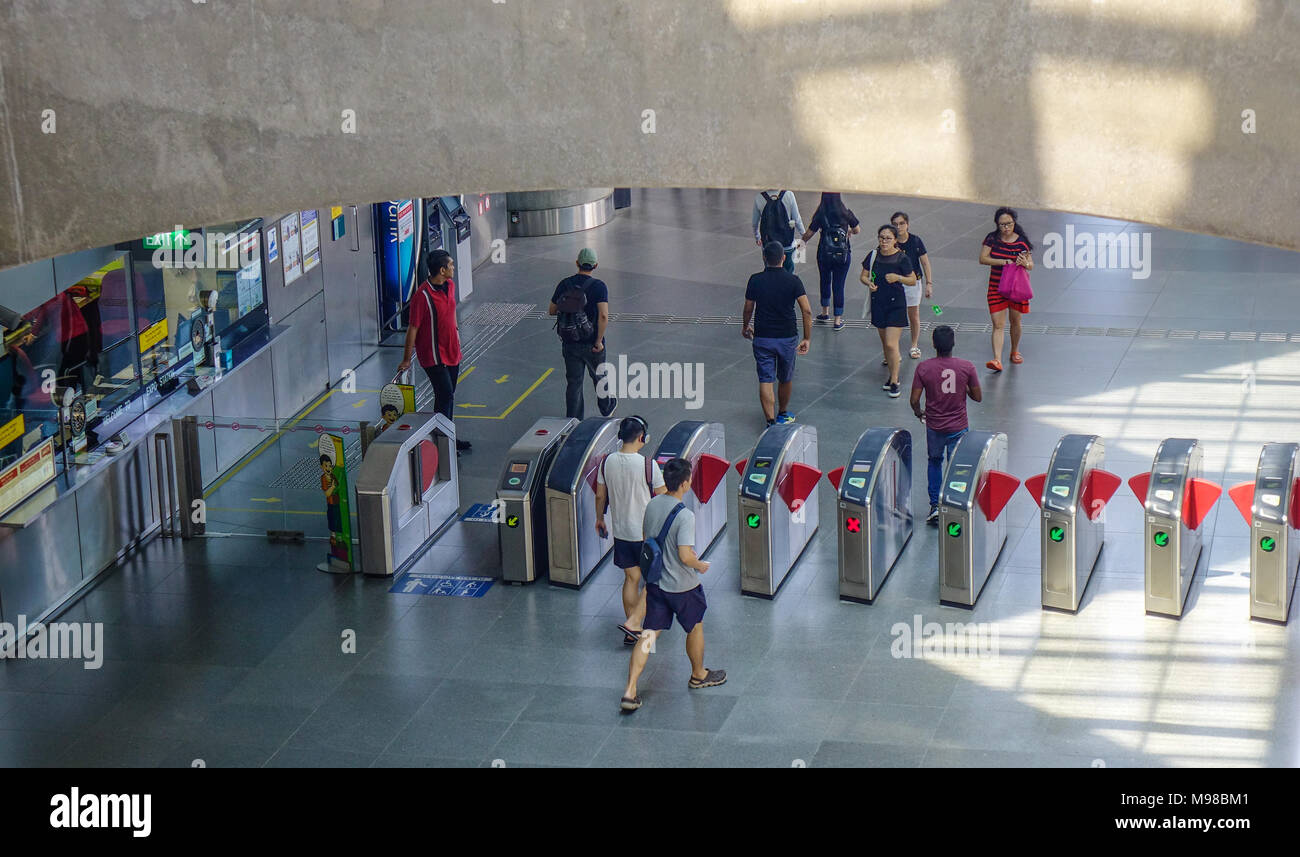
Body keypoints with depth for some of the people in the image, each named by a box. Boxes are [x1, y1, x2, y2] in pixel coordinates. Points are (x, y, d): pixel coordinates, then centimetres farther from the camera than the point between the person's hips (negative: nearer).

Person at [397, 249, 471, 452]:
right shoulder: (422, 296, -22)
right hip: (433, 355, -8)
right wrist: (406, 360, -12)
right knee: (445, 395, -10)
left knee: (448, 395, 15)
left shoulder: (450, 285, 3)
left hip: (452, 351, 8)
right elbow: (413, 328, -16)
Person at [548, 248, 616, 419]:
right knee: (599, 377, 21)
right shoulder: (599, 287, -13)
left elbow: (552, 311, 6)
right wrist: (599, 341, -17)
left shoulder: (564, 284, -3)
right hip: (591, 344, -2)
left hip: (569, 343, 2)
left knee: (573, 382, 9)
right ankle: (606, 408, 43)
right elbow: (604, 315, -24)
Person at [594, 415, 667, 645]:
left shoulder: (607, 462, -4)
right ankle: (633, 623, -3)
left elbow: (600, 495, 7)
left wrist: (599, 519, 24)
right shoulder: (648, 465, -19)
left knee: (631, 578, 15)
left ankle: (632, 632, 18)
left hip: (621, 531, 5)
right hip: (648, 531, -5)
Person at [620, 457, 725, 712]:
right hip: (682, 585, -6)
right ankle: (698, 675, 41)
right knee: (695, 628, 20)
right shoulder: (684, 516, -25)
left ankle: (630, 691, -2)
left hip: (655, 582, 6)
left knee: (649, 634, 7)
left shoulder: (651, 506, -3)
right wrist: (700, 565, -8)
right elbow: (685, 556, -28)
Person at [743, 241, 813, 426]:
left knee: (765, 381, 1)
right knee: (786, 379, 20)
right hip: (787, 337, 1)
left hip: (762, 338, -1)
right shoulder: (793, 281, -8)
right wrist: (807, 338, -6)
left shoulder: (755, 281, -6)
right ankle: (783, 414, 38)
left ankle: (771, 421, -8)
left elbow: (748, 309, 6)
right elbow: (807, 311, -13)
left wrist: (746, 327, 26)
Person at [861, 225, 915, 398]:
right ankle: (892, 375, 29)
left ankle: (894, 382, -1)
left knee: (891, 344, -11)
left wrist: (898, 277, -20)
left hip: (896, 305, -5)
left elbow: (913, 281, -4)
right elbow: (864, 276, 8)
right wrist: (869, 283, -14)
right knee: (884, 343, 14)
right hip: (878, 304, 5)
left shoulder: (902, 258, -10)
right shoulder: (873, 256, 1)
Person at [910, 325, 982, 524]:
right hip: (959, 426, -1)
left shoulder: (923, 367, -13)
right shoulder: (967, 367, -13)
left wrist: (919, 413, 12)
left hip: (934, 426, 1)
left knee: (935, 462, 23)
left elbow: (914, 400, -9)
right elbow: (978, 397, -4)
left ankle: (935, 506, 14)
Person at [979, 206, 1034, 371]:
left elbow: (1031, 265, -4)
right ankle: (997, 360, -15)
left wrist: (1025, 263, -28)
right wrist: (1003, 262, -22)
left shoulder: (1022, 241, -6)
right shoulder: (992, 239, -4)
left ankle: (1015, 352, 37)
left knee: (1015, 321, 14)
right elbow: (983, 259, -11)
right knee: (998, 324, -8)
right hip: (996, 286, 0)